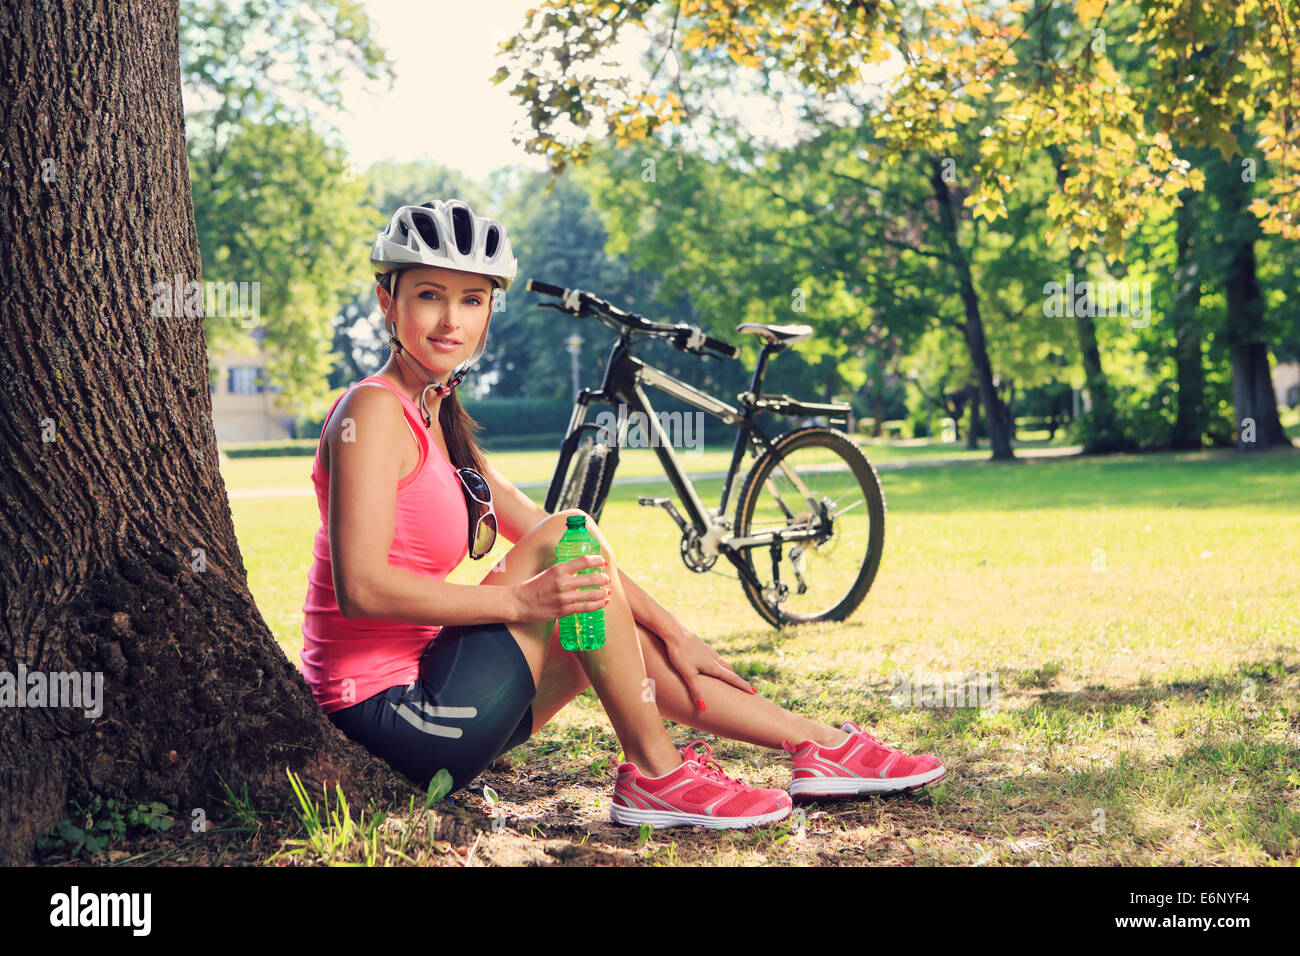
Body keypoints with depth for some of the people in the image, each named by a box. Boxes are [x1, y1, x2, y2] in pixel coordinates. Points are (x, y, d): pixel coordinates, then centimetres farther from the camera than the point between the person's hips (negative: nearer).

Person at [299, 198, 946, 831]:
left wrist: (671, 632, 11)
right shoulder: (375, 410, -13)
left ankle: (821, 745, 19)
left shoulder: (440, 421, 15)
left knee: (625, 637, 12)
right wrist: (520, 598, -24)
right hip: (389, 711, -9)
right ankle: (656, 774, -9)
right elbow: (360, 586, -23)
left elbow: (534, 530, 15)